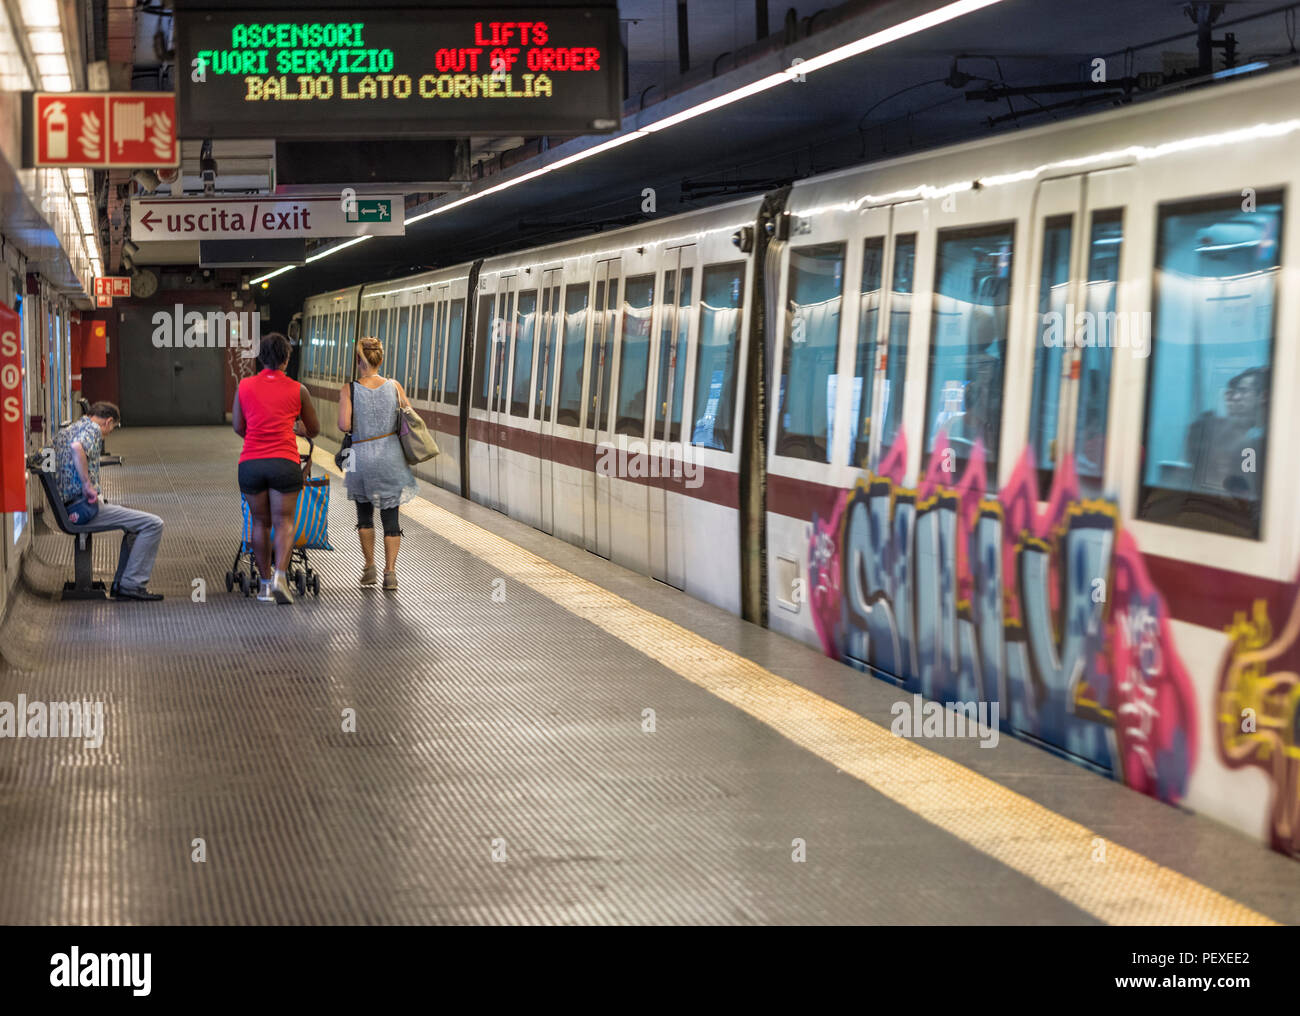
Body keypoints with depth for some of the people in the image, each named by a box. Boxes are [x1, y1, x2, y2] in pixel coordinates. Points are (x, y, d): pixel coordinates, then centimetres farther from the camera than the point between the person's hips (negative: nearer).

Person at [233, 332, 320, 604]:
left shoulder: (244, 386, 7)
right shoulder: (297, 390, 4)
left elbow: (238, 428, 17)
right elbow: (314, 430, 18)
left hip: (250, 464, 2)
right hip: (284, 463, -2)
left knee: (260, 523, 13)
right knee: (284, 522, 3)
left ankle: (265, 583, 16)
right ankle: (280, 574, -19)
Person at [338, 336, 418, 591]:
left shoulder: (349, 390, -10)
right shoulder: (394, 386, -3)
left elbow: (344, 425, -16)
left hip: (361, 458, -1)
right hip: (391, 456, 1)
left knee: (365, 513, 19)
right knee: (390, 516, 8)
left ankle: (369, 568, 20)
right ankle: (390, 572, -1)